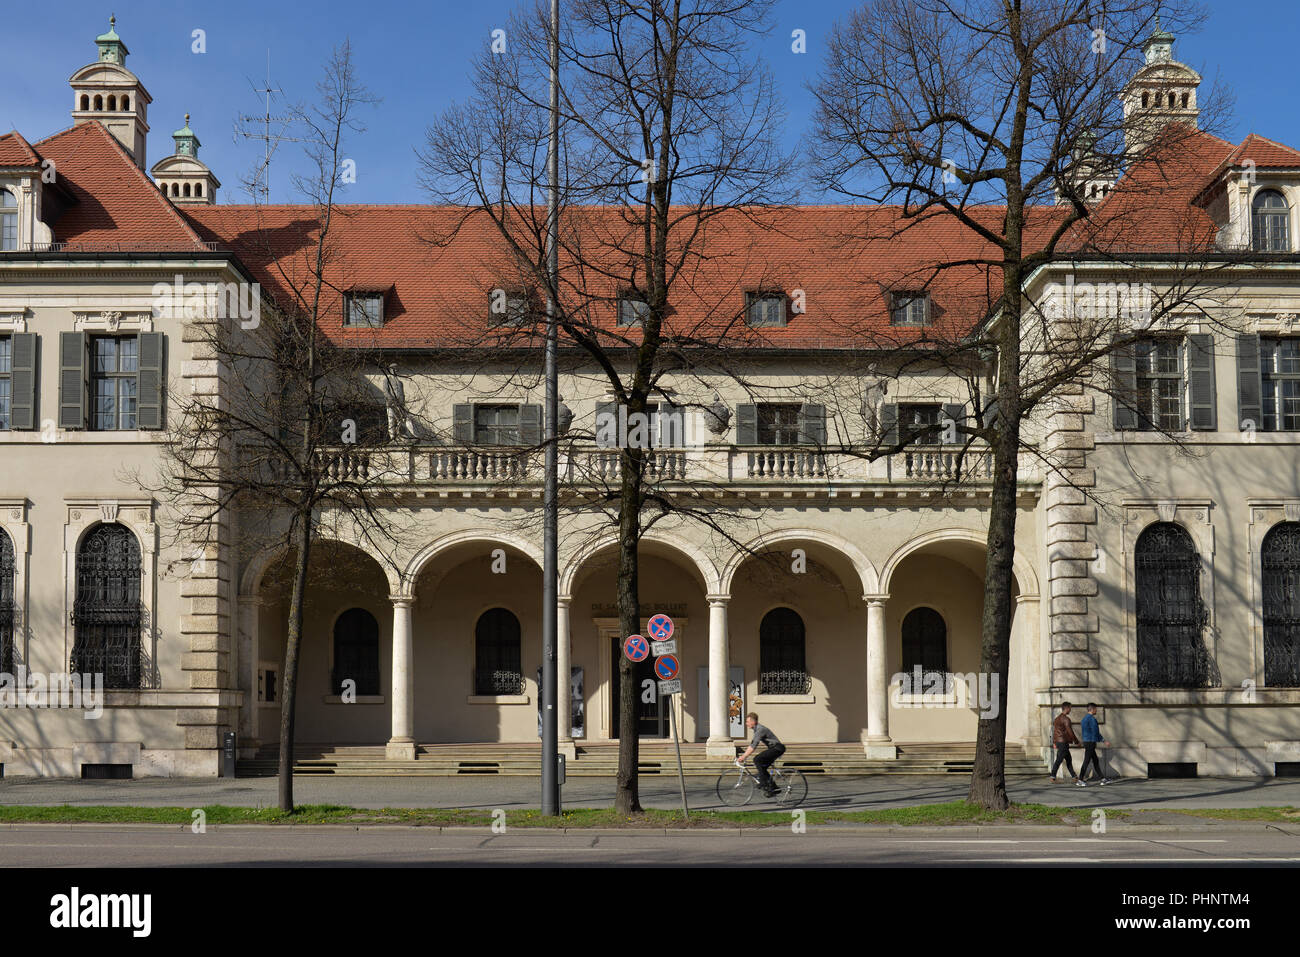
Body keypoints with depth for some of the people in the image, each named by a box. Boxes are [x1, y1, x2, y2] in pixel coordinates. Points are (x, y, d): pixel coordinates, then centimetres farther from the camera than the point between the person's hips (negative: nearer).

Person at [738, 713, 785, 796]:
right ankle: (773, 788, 15)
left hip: (777, 748, -10)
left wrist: (743, 757, -27)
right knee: (762, 768, 10)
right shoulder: (756, 729, 13)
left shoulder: (760, 729, -19)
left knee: (757, 760, -21)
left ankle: (764, 783, -18)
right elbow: (751, 745, 19)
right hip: (774, 748, 10)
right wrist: (743, 756, 12)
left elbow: (754, 746, -26)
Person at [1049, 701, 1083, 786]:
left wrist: (1054, 742, 19)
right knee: (1059, 760, -7)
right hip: (1063, 742, -10)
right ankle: (1053, 777, -6)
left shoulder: (1057, 718, 15)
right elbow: (1070, 731, -15)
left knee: (1068, 759, 13)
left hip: (1058, 741, 10)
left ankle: (1075, 777, 17)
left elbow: (1054, 731, 17)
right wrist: (1075, 740, -2)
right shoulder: (1066, 719, -14)